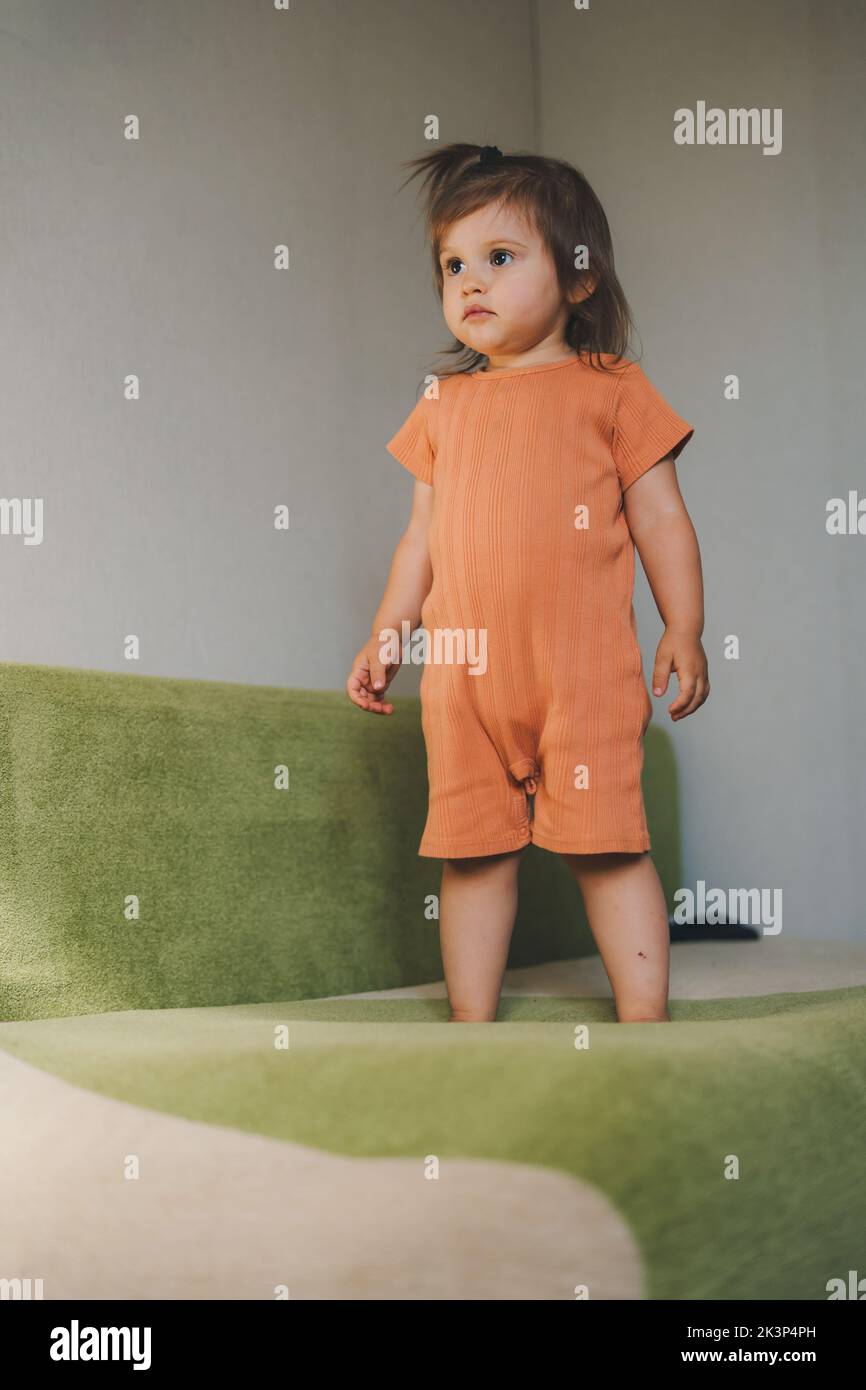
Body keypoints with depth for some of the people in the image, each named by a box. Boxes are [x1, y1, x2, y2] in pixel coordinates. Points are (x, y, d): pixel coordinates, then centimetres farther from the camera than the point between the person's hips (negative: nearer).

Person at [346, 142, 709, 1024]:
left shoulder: (609, 388, 5)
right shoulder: (444, 405, 17)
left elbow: (660, 517, 4)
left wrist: (683, 630, -2)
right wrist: (386, 636, 16)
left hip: (581, 662, -4)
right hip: (464, 665, 4)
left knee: (605, 842, -5)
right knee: (472, 849, 8)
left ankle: (644, 1021, 5)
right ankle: (471, 1025, 17)